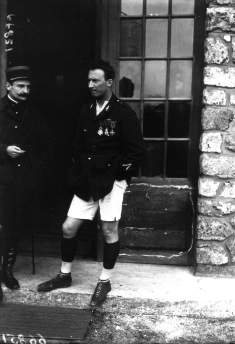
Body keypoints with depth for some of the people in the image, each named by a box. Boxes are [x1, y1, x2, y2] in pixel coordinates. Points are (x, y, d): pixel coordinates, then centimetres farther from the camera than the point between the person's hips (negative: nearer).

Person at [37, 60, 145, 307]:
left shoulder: (123, 113, -11)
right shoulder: (86, 112, 7)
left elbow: (137, 151, -12)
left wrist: (120, 174, -8)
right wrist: (79, 173, 6)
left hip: (111, 181, -6)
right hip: (87, 180, 6)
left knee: (109, 232, 5)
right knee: (68, 228, 7)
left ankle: (104, 282, 21)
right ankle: (64, 275, 27)